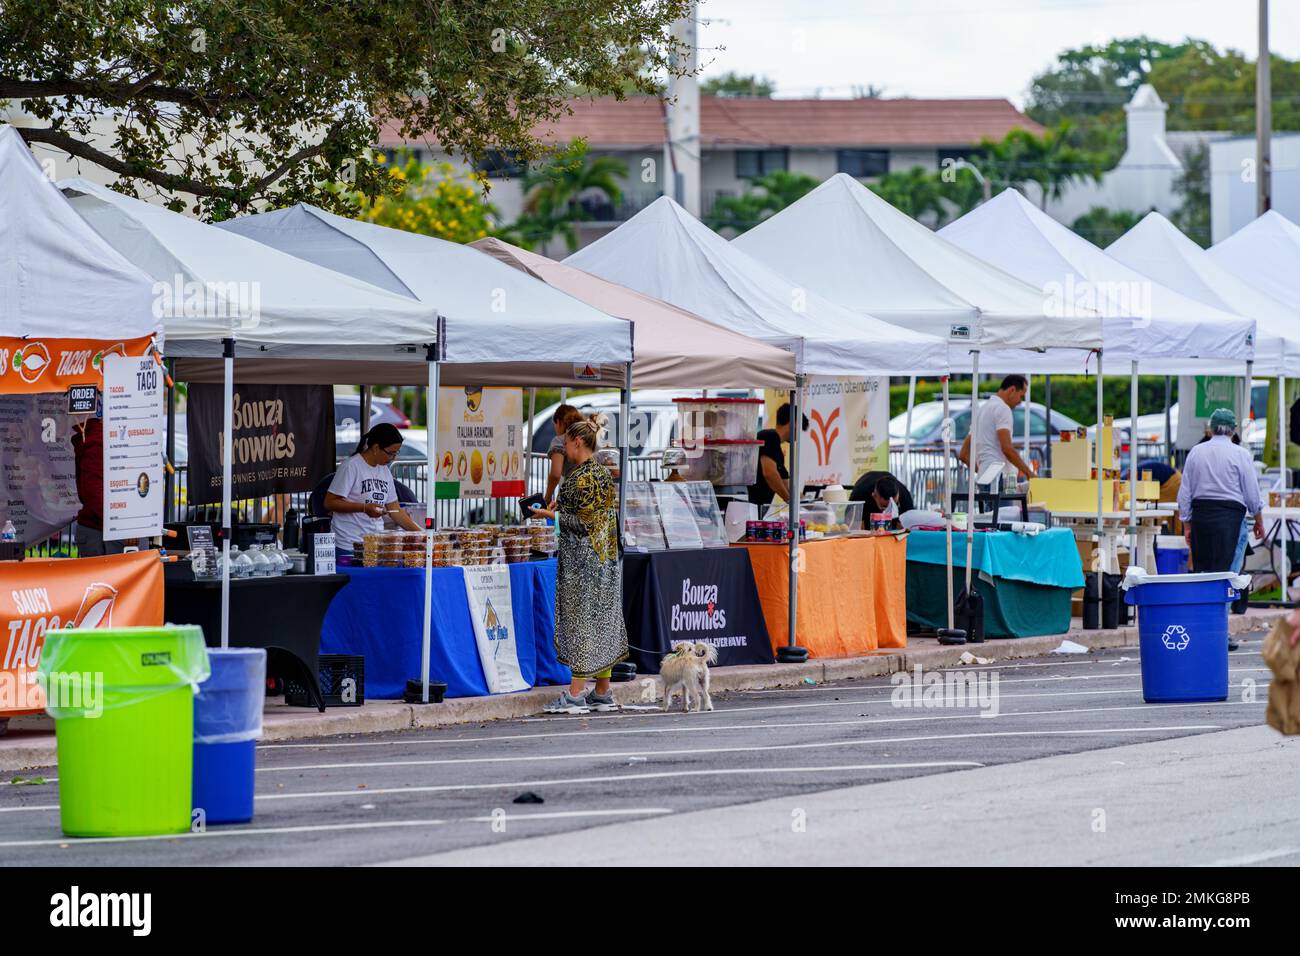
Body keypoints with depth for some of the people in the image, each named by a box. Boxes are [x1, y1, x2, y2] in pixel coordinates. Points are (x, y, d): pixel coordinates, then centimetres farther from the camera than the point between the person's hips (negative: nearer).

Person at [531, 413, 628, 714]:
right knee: (602, 621, 10)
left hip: (582, 559, -10)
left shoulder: (582, 477, -17)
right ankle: (603, 693, 14)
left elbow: (584, 522, -20)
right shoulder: (603, 472, 13)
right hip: (605, 555, 10)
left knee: (581, 620, -8)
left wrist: (552, 514, -12)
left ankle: (575, 695, -7)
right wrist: (560, 509, 16)